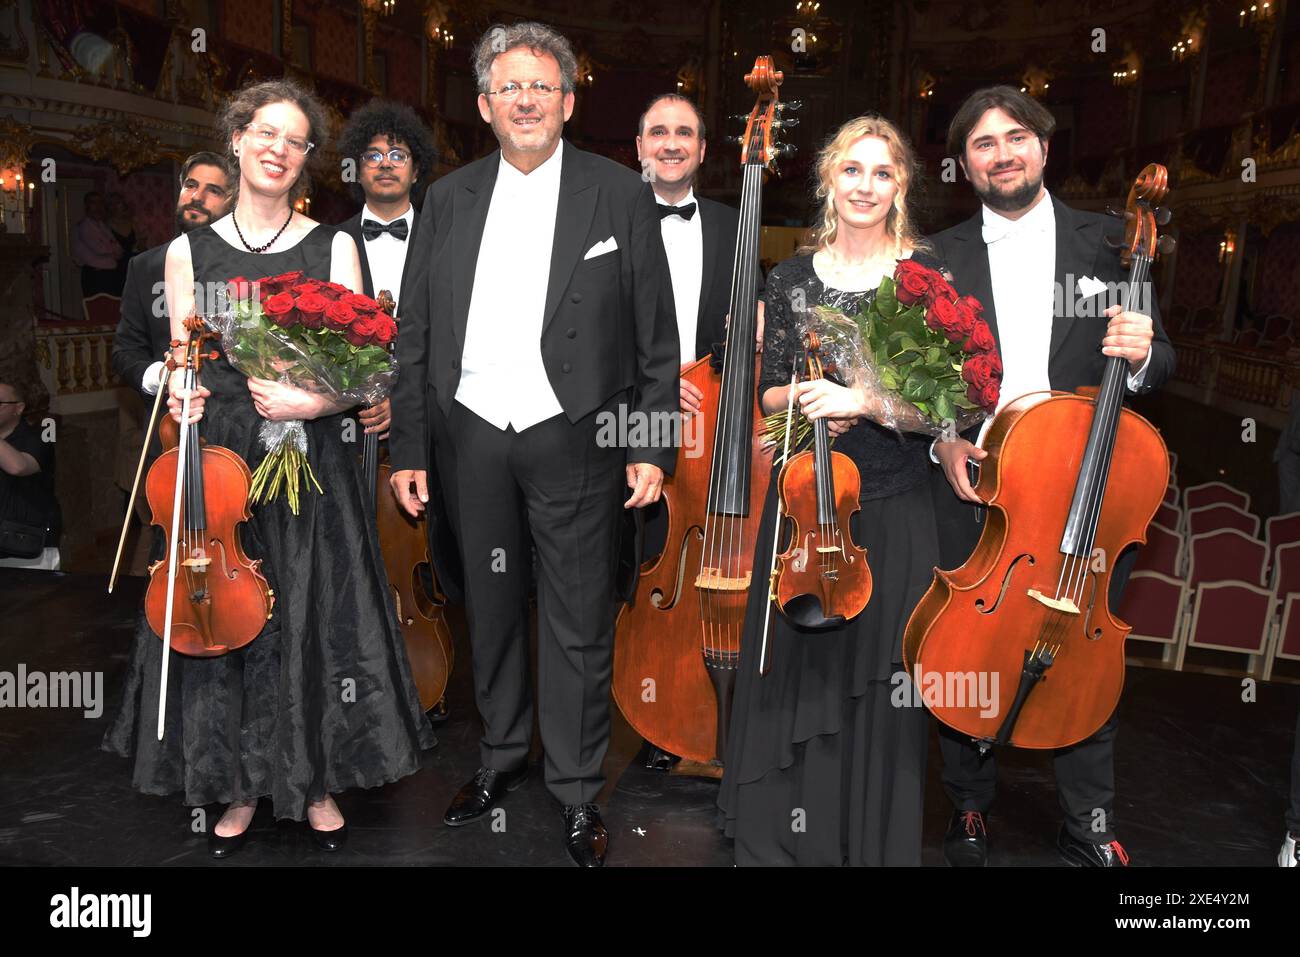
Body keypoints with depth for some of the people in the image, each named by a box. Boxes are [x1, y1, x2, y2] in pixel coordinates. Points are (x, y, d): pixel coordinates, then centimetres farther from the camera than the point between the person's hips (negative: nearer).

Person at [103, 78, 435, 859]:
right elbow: (181, 368, 8)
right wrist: (180, 394, -14)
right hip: (219, 459, 1)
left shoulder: (333, 248, 4)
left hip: (310, 460, -1)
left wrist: (311, 400, -19)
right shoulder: (189, 252, 7)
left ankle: (317, 781, 24)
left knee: (315, 617, 4)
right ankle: (241, 785, 26)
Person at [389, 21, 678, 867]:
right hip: (471, 436, 3)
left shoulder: (620, 195, 0)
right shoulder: (449, 199, 8)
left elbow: (656, 337, -1)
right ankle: (503, 756, 37)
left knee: (579, 624, 4)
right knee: (492, 607, 16)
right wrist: (409, 447, 4)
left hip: (572, 438, -3)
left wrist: (653, 447, -7)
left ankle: (578, 790, 22)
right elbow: (418, 333, 8)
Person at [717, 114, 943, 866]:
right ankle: (782, 836, 29)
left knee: (876, 680, 5)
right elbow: (771, 390, 7)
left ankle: (873, 840, 26)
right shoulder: (794, 276, 7)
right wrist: (807, 398, -14)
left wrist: (864, 401, -22)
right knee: (795, 669, 10)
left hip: (890, 506, -2)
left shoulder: (926, 274, -1)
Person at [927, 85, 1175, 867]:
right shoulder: (939, 259, 7)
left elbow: (1155, 365, 7)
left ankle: (1092, 829, 29)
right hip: (973, 490, 1)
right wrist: (938, 439, -8)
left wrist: (1143, 353, -16)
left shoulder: (1110, 242, 6)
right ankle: (970, 810, 32)